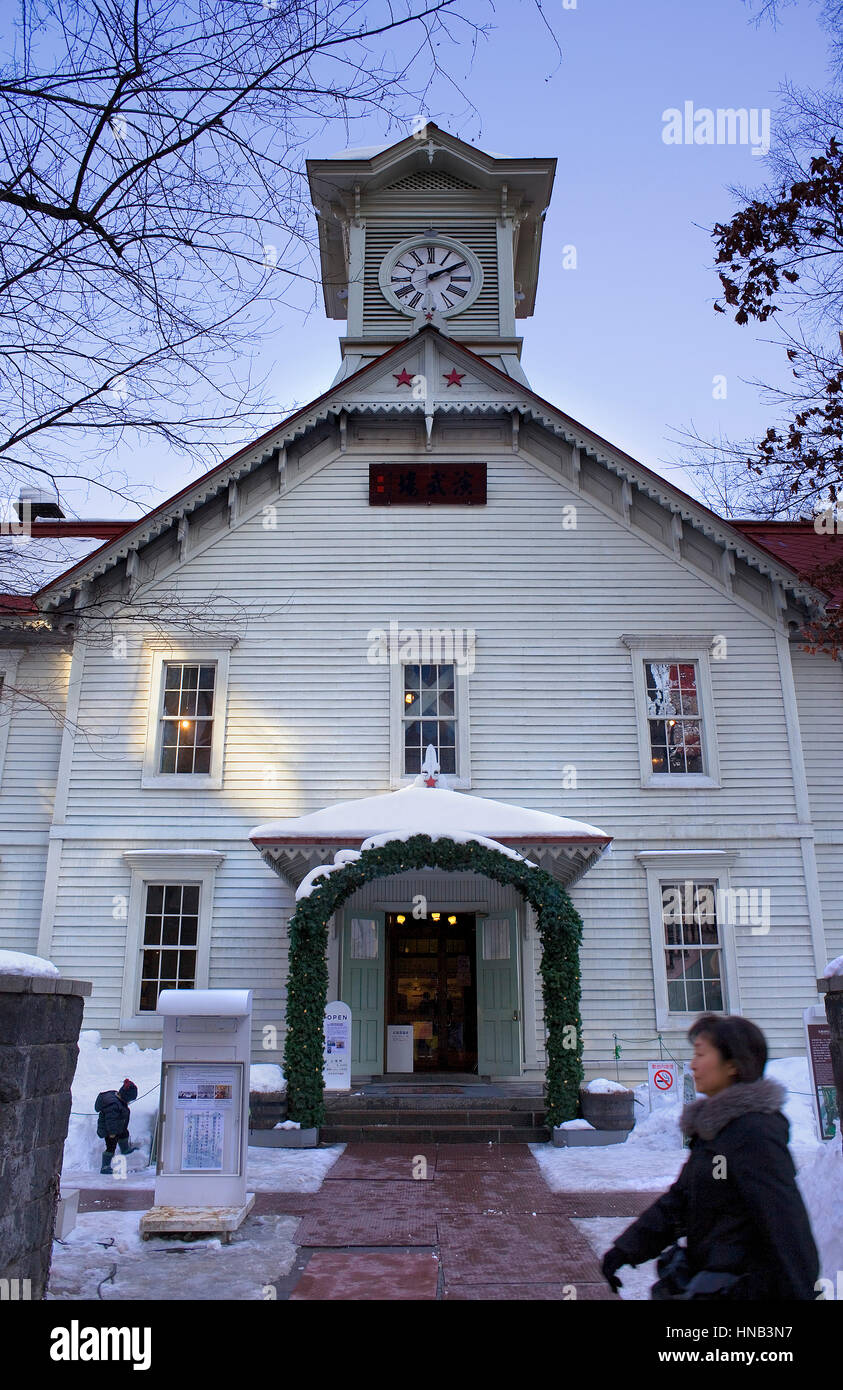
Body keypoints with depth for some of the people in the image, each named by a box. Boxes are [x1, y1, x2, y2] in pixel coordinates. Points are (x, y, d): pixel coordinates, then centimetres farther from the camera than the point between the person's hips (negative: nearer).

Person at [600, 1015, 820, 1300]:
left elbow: (785, 1221, -21)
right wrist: (626, 1247, 4)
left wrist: (801, 1292, -19)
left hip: (738, 1285, -8)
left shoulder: (754, 1132, -20)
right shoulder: (714, 1125, 9)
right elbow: (679, 1198, 10)